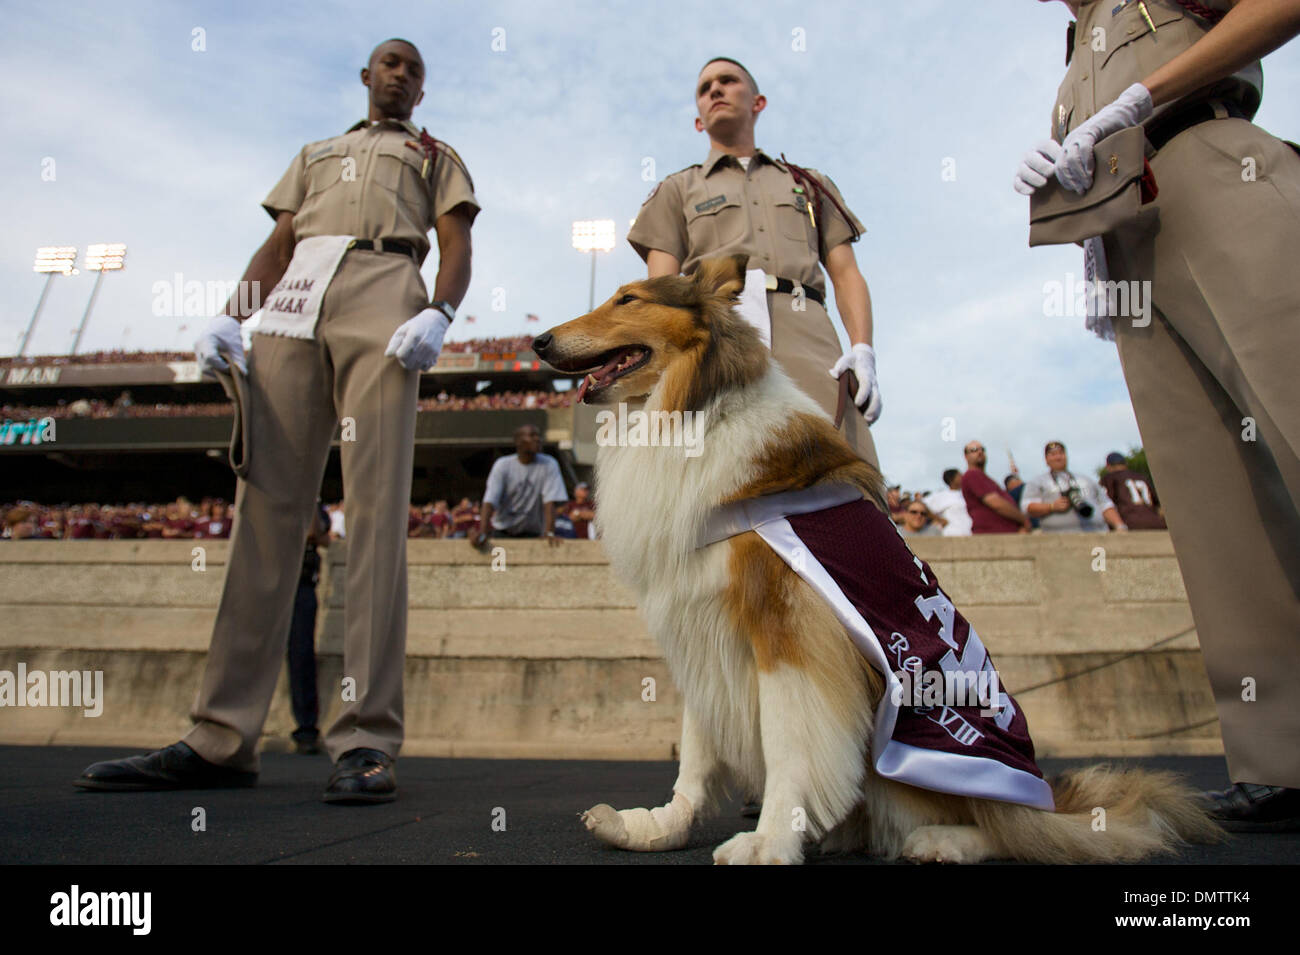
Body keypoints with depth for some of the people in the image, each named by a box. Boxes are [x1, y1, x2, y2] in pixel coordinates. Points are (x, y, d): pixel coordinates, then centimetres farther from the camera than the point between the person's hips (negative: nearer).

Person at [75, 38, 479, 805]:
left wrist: (437, 315, -12)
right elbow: (277, 245, 25)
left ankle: (368, 742, -19)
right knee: (265, 510, -7)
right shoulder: (315, 154, 37)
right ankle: (222, 740, -6)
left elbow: (457, 250, 10)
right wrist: (231, 315, 5)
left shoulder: (436, 155, 27)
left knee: (376, 511, -16)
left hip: (382, 297, -3)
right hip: (293, 307, 4)